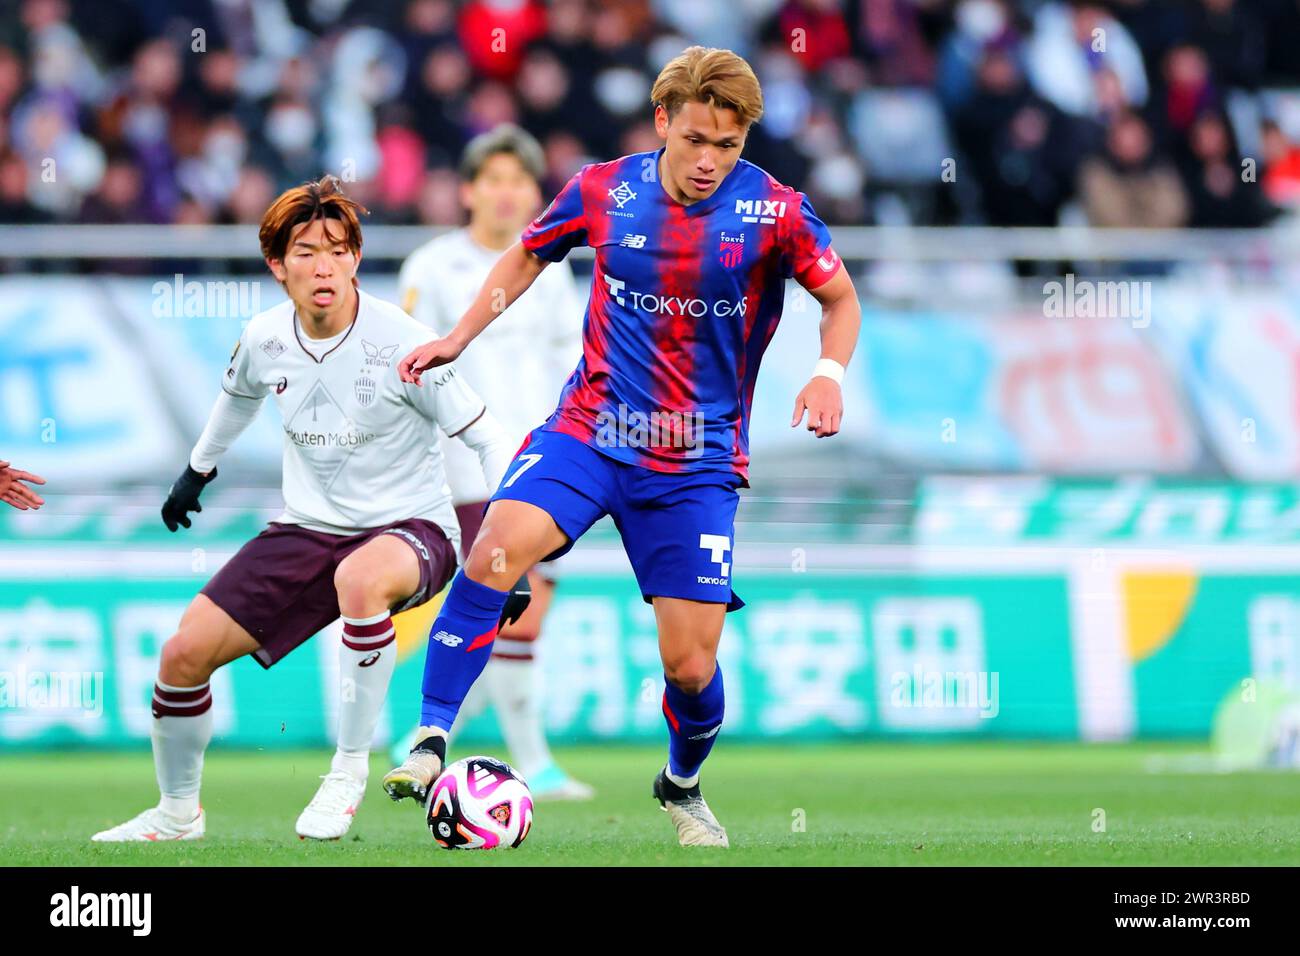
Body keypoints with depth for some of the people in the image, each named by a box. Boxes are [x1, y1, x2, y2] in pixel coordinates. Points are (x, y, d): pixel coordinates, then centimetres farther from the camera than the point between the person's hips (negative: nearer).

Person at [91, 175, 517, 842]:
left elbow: (485, 438, -14)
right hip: (307, 529, 5)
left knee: (359, 578, -42)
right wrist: (199, 469, 36)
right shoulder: (264, 338, -4)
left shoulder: (400, 342, -20)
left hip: (409, 527, -5)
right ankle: (177, 813, 20)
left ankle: (350, 769, -24)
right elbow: (239, 394, 22)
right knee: (184, 653, -6)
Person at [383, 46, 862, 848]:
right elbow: (528, 256, 16)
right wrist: (458, 339, 10)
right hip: (589, 429, 1)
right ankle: (429, 743, -19)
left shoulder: (775, 212, -10)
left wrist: (830, 372, -15)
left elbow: (841, 299, 4)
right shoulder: (603, 191, -4)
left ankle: (683, 787, 32)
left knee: (690, 665, -1)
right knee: (498, 550, -27)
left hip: (698, 463, -1)